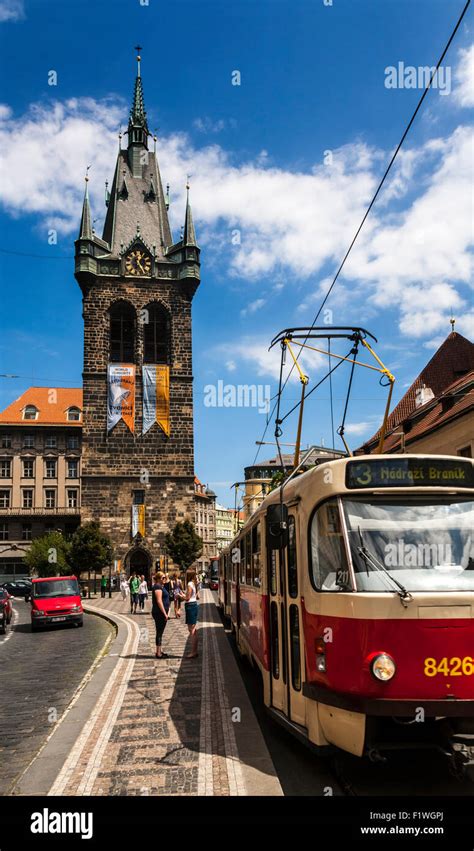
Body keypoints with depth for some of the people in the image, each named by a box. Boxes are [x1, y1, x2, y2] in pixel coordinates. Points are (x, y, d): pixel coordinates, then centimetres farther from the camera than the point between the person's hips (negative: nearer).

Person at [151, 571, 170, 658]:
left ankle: (159, 651, 21)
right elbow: (159, 601, -21)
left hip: (161, 613, 10)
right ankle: (158, 653, -2)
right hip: (160, 613, -10)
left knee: (160, 632, 14)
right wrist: (165, 613, -21)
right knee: (159, 632, -5)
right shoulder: (157, 587, -15)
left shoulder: (160, 586, 17)